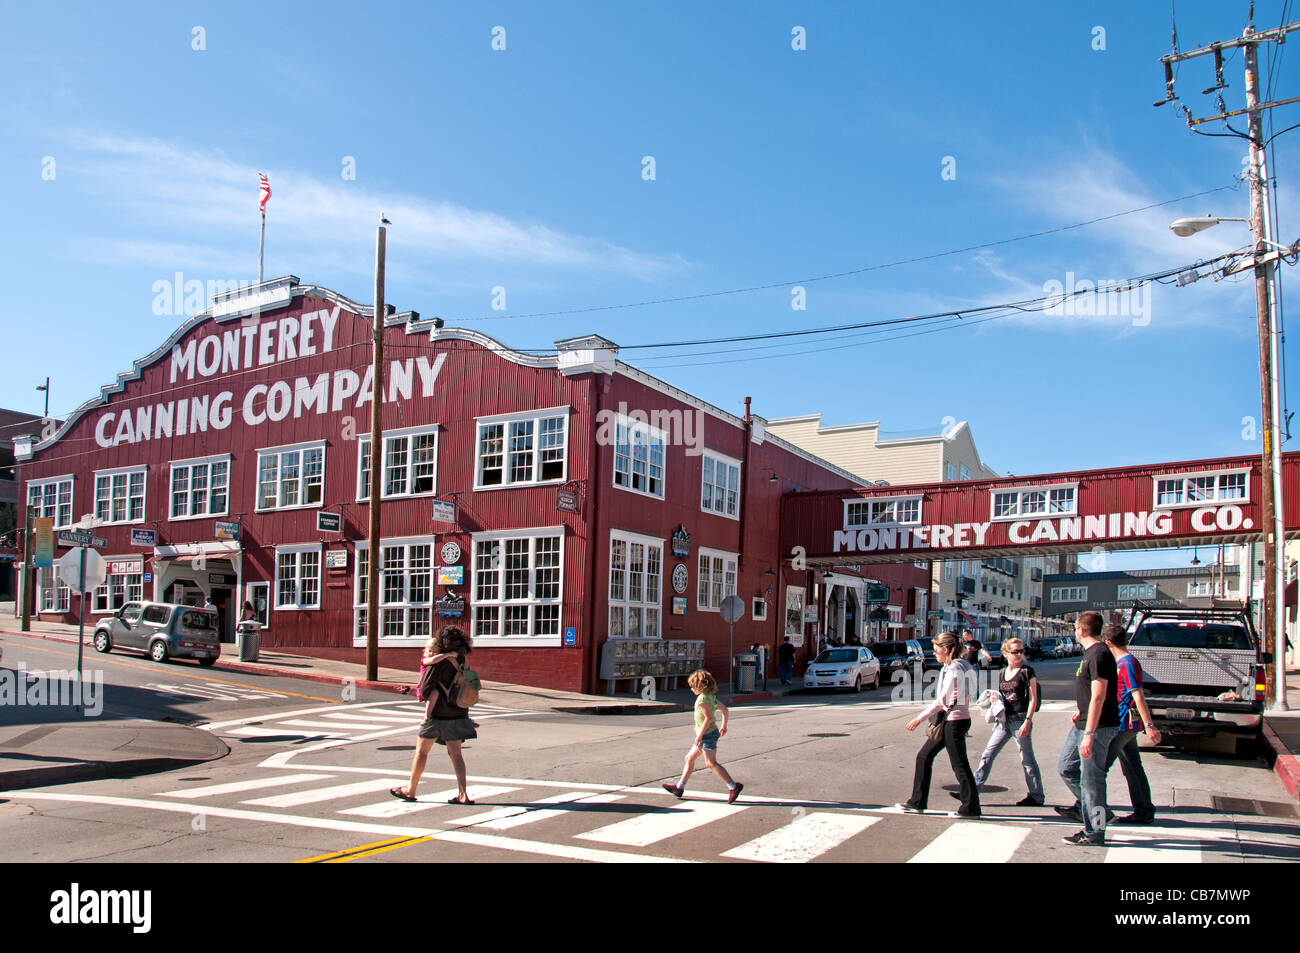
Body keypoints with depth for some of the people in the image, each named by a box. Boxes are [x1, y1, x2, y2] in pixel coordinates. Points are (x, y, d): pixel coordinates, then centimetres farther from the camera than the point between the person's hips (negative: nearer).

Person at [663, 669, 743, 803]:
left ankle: (733, 786, -9)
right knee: (689, 758, 15)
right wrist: (724, 725, 29)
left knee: (711, 763, -9)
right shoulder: (711, 696, 10)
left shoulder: (702, 698, -18)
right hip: (708, 734, 10)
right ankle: (679, 788, 21)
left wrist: (700, 735, -20)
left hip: (707, 733, -10)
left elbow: (709, 718, -25)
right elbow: (725, 709, 18)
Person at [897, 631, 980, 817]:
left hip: (955, 721, -10)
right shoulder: (963, 665, 11)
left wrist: (920, 718, -15)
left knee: (959, 764, -1)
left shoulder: (954, 670, -18)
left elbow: (942, 701, -19)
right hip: (948, 720, 10)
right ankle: (917, 802, 16)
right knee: (924, 756, 11)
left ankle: (971, 807, 11)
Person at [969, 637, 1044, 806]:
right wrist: (995, 698, 0)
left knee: (1027, 760, 4)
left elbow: (1033, 698, -8)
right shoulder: (1003, 672, 11)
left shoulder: (1027, 672, -6)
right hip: (1005, 720, 6)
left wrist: (1028, 721, -16)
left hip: (1020, 720, -6)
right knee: (987, 755, 4)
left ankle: (1036, 796, 17)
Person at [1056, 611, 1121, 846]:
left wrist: (1089, 733, -26)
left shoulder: (1099, 655, -20)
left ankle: (1094, 834, 7)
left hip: (1097, 726, -10)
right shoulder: (1091, 653, 13)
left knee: (1091, 778, -2)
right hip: (1084, 723, 10)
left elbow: (1098, 697, -25)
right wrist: (1082, 712, 27)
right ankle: (1087, 808, 29)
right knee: (1066, 768, 17)